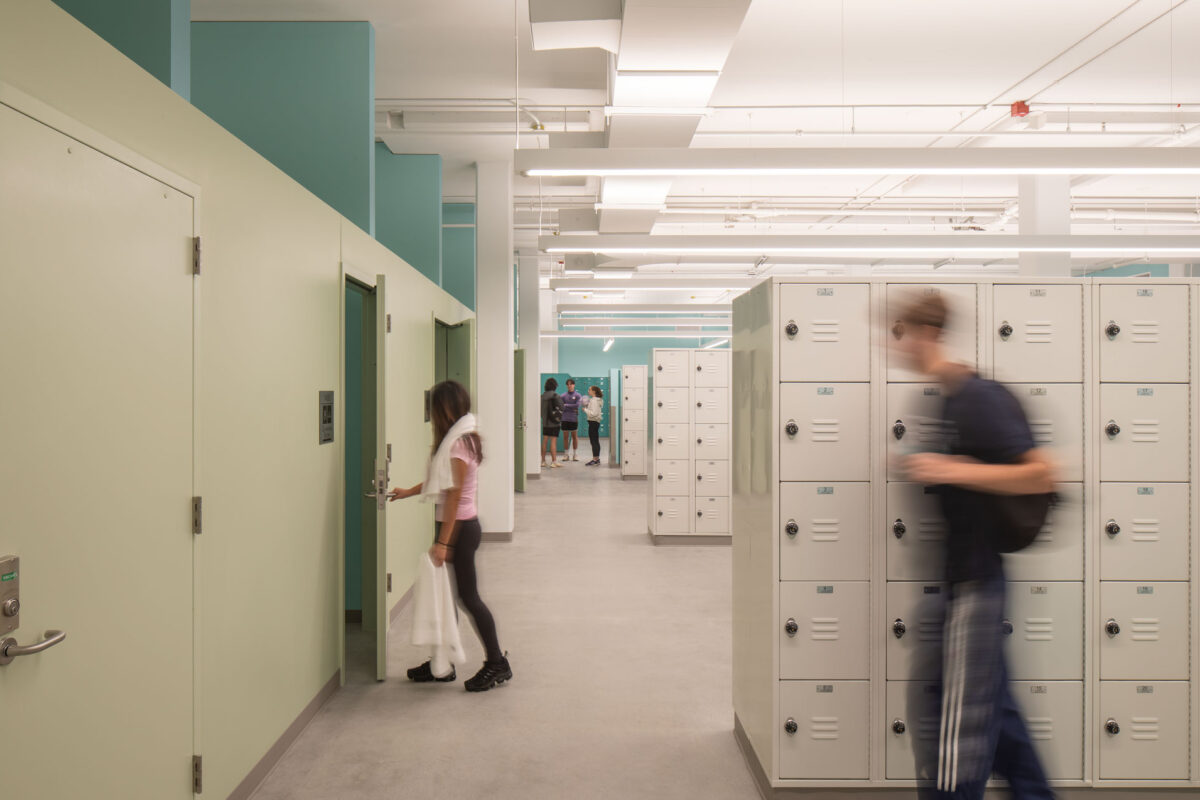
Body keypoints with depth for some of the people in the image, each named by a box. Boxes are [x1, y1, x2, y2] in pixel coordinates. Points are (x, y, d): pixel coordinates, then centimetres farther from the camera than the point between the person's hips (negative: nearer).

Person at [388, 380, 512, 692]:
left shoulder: (458, 444, -18)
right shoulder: (462, 439, 11)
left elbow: (454, 496, -21)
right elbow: (440, 481, 22)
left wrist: (442, 542, -20)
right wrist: (408, 492, 26)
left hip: (459, 526, -10)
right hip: (461, 525, 10)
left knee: (467, 596, -1)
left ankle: (497, 663, 9)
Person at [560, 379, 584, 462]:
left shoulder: (578, 395, 1)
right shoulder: (563, 395, 6)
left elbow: (577, 405, -13)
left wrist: (566, 405, -10)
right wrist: (572, 408, -11)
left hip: (574, 419, -1)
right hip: (565, 419, 1)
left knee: (574, 436, 5)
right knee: (565, 437, 4)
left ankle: (575, 454, 11)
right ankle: (565, 454, 10)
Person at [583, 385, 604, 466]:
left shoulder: (594, 400, -16)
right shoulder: (598, 400, 14)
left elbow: (593, 413, -23)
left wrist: (585, 409, -12)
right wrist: (587, 407, 9)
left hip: (593, 422, -10)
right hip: (596, 422, 10)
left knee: (593, 441, -7)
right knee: (595, 441, 15)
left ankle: (595, 460, -6)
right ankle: (597, 459, 21)